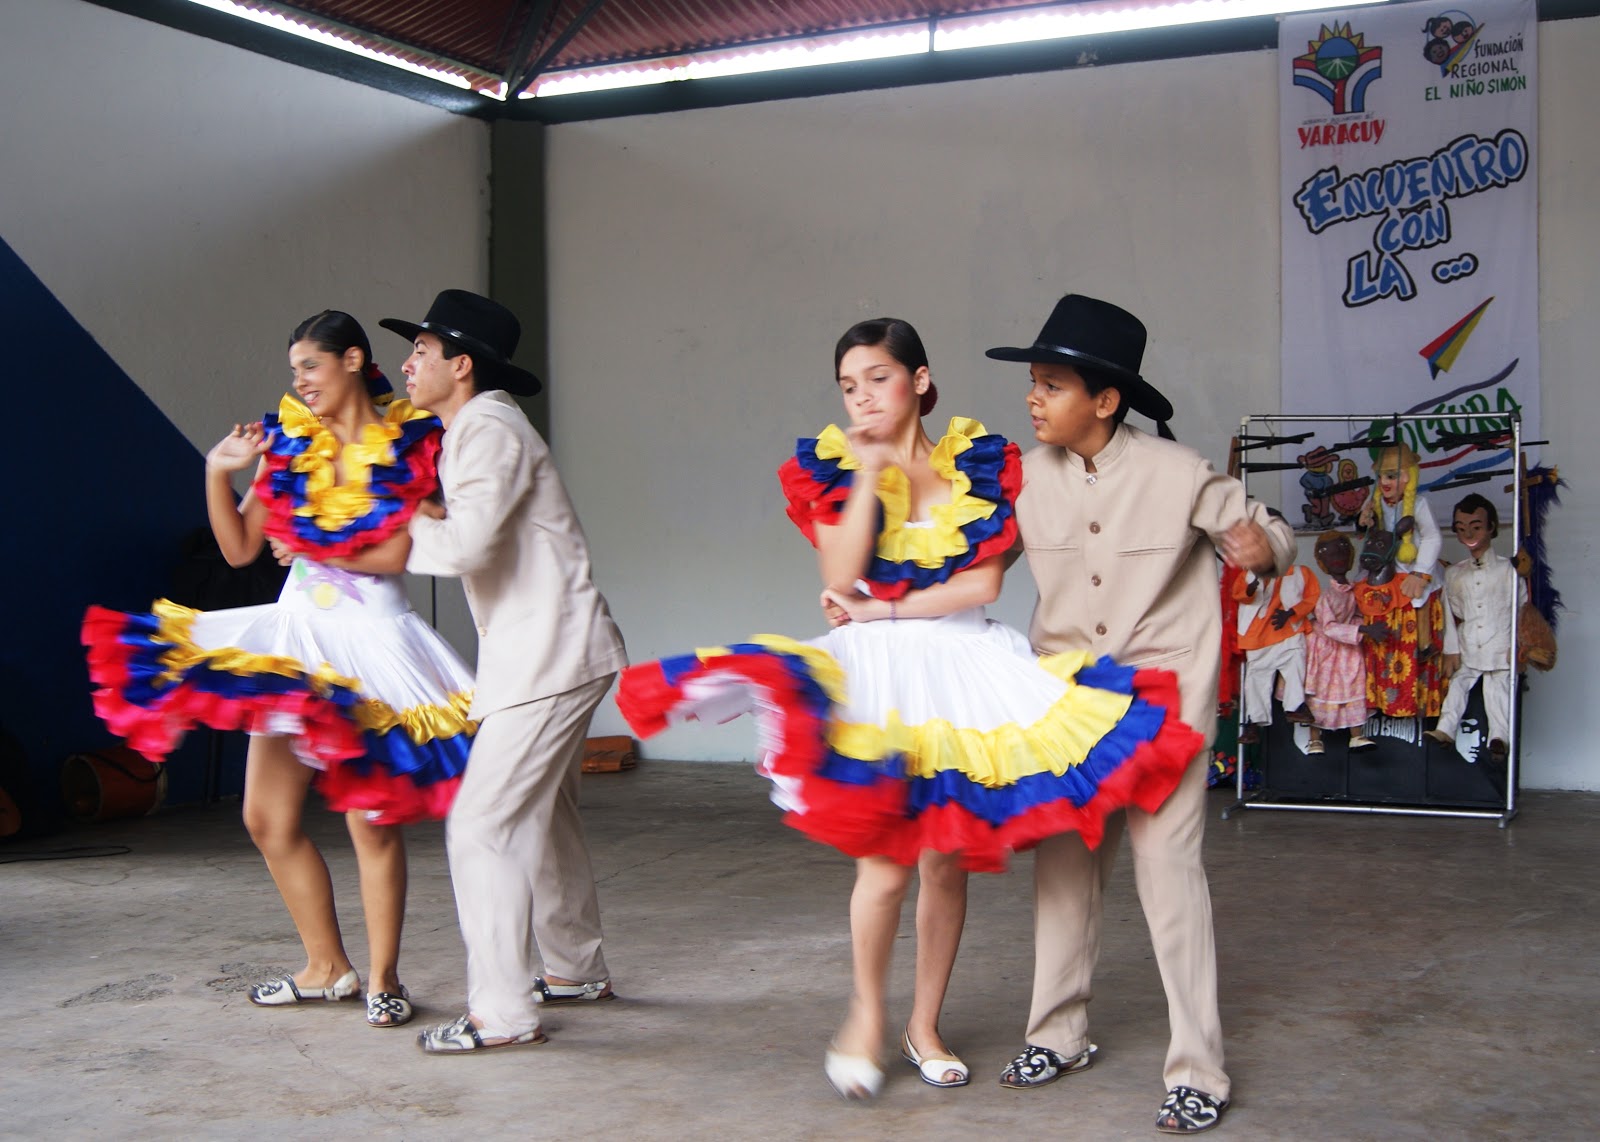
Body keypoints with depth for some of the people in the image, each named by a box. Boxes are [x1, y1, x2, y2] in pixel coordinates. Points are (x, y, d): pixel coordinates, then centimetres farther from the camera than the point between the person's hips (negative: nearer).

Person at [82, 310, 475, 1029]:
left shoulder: (411, 444, -3)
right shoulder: (286, 442, 10)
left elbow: (398, 551, -11)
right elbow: (239, 548, 9)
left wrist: (311, 546, -4)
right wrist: (217, 474, -3)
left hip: (372, 636, -5)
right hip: (296, 632, 5)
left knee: (371, 821, -4)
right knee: (269, 819, 6)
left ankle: (383, 978, 11)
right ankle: (326, 967, 21)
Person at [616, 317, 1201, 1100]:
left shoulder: (980, 464, 4)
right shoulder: (831, 468, 4)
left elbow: (983, 581, -4)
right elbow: (840, 578, -9)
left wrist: (883, 609, -9)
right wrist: (869, 472, -10)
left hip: (962, 664, 2)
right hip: (876, 672, -1)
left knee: (947, 859, 5)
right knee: (886, 863, -11)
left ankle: (924, 1025, 22)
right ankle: (867, 1013, 13)